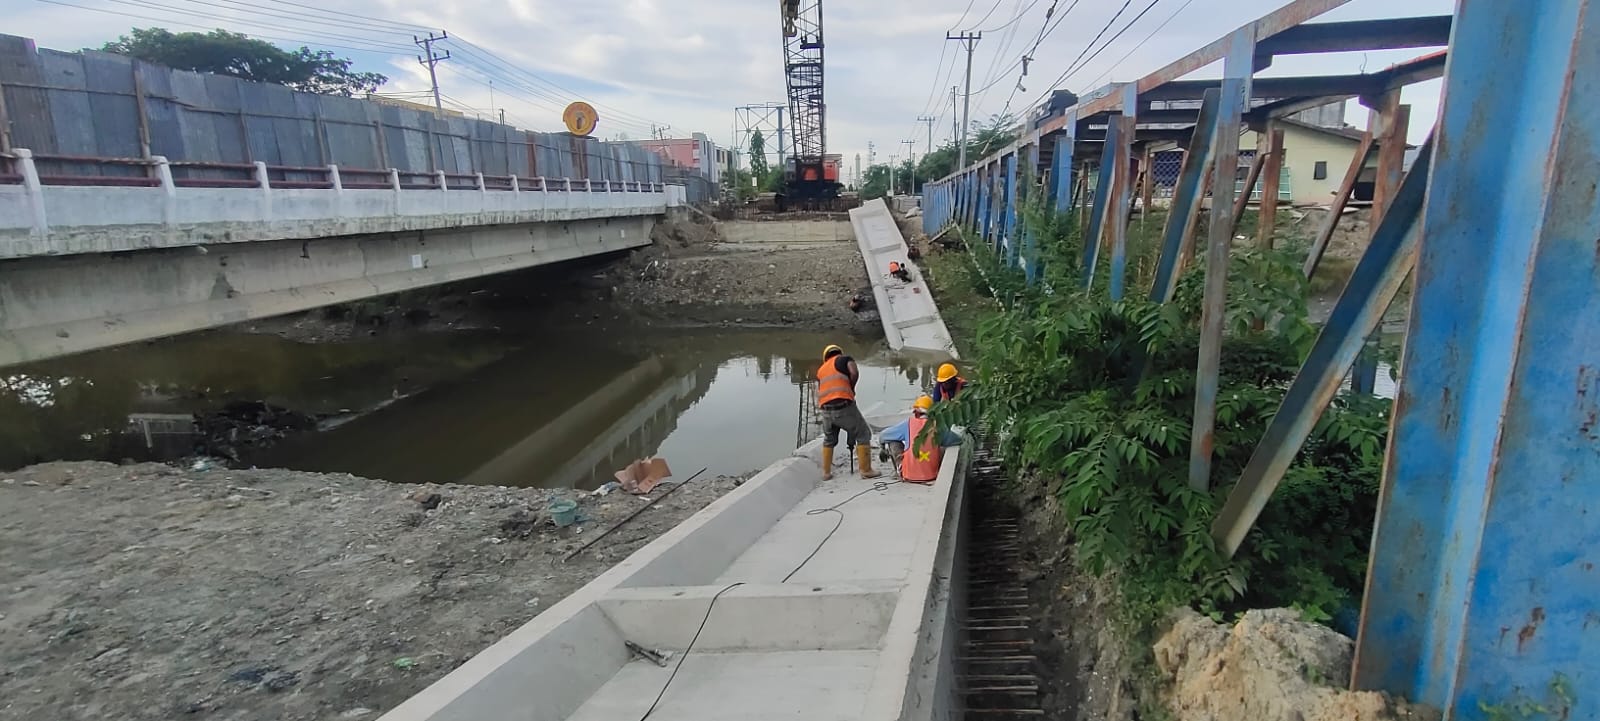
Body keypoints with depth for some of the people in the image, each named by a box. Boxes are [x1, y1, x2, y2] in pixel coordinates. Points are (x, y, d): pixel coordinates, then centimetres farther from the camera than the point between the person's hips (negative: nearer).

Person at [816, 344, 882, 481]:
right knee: (863, 434, 7)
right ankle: (866, 470, 4)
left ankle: (826, 472, 27)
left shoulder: (821, 370, 24)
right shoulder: (845, 359, 11)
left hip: (826, 410, 5)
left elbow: (818, 394, 19)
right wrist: (851, 389, 7)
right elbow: (855, 373, -8)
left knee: (829, 440, 24)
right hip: (844, 405, -5)